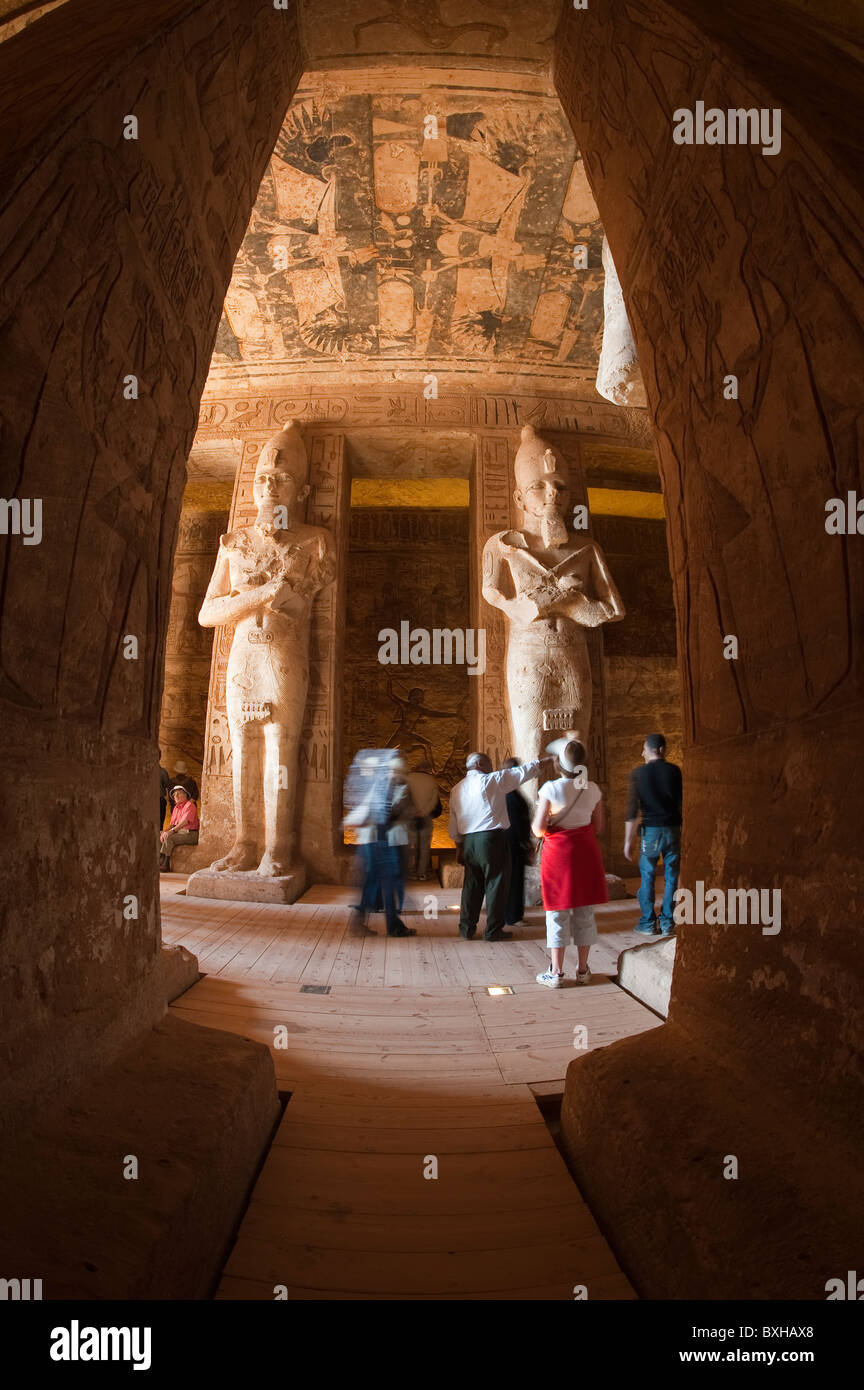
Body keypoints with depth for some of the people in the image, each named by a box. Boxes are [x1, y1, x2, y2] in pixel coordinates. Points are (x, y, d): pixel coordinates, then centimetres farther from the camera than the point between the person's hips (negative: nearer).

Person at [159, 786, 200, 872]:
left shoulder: (189, 805, -4)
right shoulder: (176, 807, 20)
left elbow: (185, 821, -17)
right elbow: (173, 824, 16)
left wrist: (172, 830, -26)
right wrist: (165, 831, -5)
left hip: (189, 833, -8)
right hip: (178, 832, 8)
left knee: (169, 838, -28)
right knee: (159, 837, -6)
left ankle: (165, 865, -27)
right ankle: (158, 861, -14)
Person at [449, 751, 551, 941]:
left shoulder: (456, 789, 13)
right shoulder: (493, 780, -5)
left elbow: (454, 825, 15)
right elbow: (525, 772, -4)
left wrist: (460, 848, 22)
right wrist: (549, 760, 4)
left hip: (468, 841, 6)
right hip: (492, 838, -6)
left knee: (472, 884, 14)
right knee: (496, 883, 2)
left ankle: (466, 928, 18)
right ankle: (493, 930, 6)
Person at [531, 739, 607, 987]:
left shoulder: (550, 788, -13)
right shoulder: (593, 790, -1)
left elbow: (538, 830, -11)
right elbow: (598, 828, 6)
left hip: (557, 853, -3)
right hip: (586, 852, 3)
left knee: (558, 913, 5)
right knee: (585, 913, 13)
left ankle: (556, 973, 10)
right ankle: (583, 970, 21)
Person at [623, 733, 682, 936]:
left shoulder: (638, 773, -3)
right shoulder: (674, 771, -1)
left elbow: (632, 809, -6)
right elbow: (683, 801, 0)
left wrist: (628, 841, -3)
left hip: (650, 830, -1)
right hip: (673, 828, 1)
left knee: (647, 877, 10)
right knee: (671, 877, 9)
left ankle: (648, 924, 12)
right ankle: (668, 923, 11)